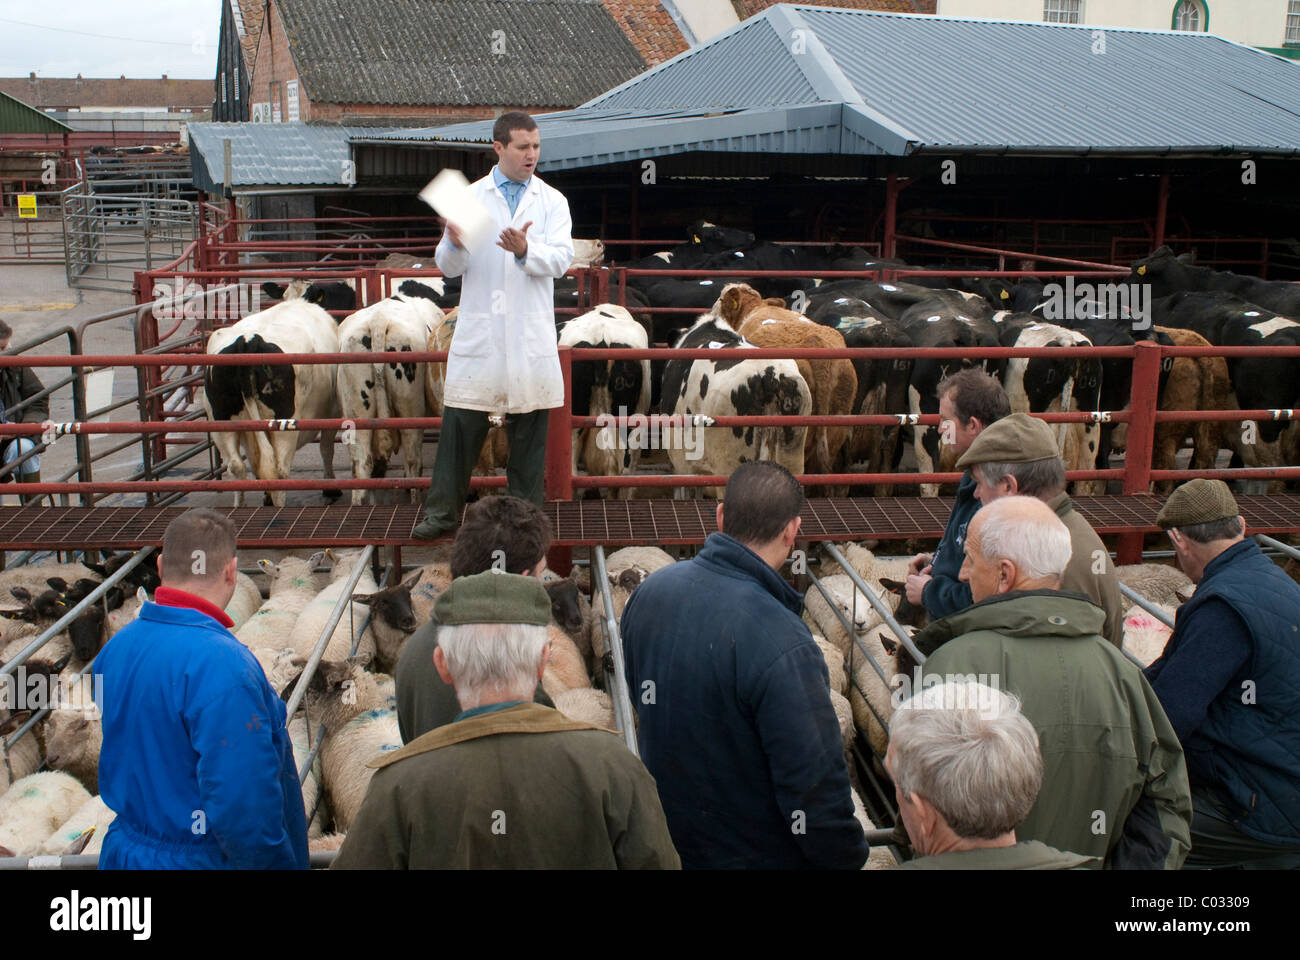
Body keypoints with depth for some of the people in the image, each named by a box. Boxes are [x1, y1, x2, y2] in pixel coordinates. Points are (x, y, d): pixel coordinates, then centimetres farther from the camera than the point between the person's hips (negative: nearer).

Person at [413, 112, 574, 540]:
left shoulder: (552, 201, 8)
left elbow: (561, 259, -5)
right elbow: (448, 267, 5)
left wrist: (525, 250, -25)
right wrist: (454, 244, -18)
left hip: (531, 332, 0)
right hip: (479, 328, 0)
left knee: (529, 426, 6)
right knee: (461, 420, 0)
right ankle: (442, 510, 10)